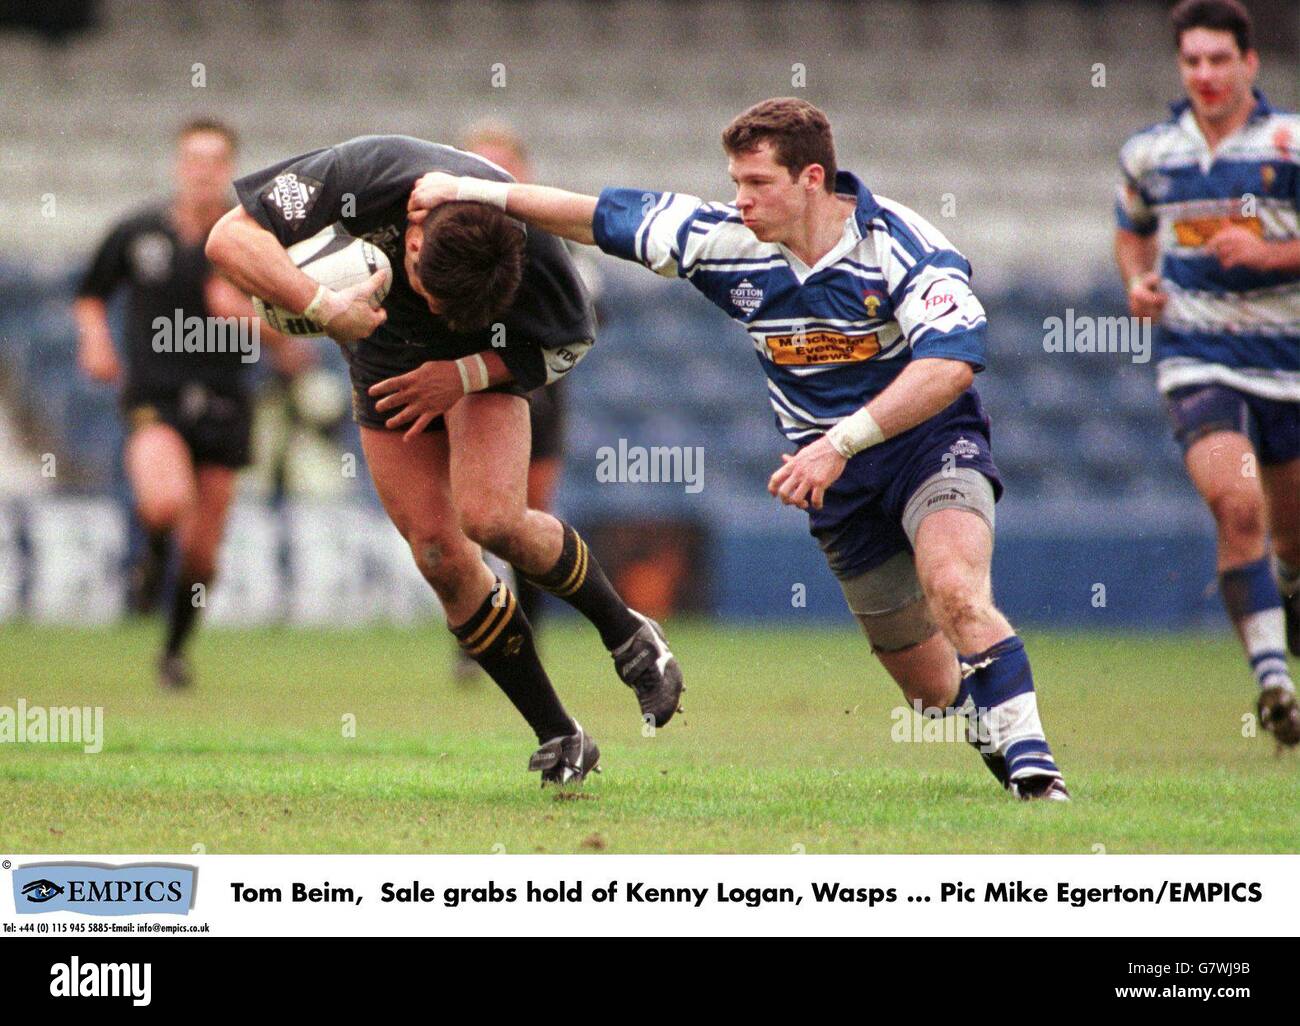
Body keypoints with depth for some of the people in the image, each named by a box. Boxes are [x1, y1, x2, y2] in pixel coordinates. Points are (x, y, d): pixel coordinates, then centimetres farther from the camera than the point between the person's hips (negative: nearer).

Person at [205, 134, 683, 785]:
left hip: (488, 356, -2)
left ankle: (627, 634, 3)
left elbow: (569, 342, -15)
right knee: (439, 554, -5)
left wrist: (465, 375, -27)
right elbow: (230, 237, -34)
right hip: (386, 358, 2)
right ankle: (559, 740, 5)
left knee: (491, 518, -24)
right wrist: (324, 308, -47)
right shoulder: (360, 176, -36)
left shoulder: (524, 239, -34)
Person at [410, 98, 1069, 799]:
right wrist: (469, 189, -3)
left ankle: (1031, 767, -26)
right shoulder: (729, 241, -7)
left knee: (954, 589, -32)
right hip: (838, 478, 5)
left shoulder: (904, 247, -22)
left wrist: (841, 442, -39)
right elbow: (598, 218, 0)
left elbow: (951, 364, -34)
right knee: (928, 685, 7)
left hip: (928, 443, -5)